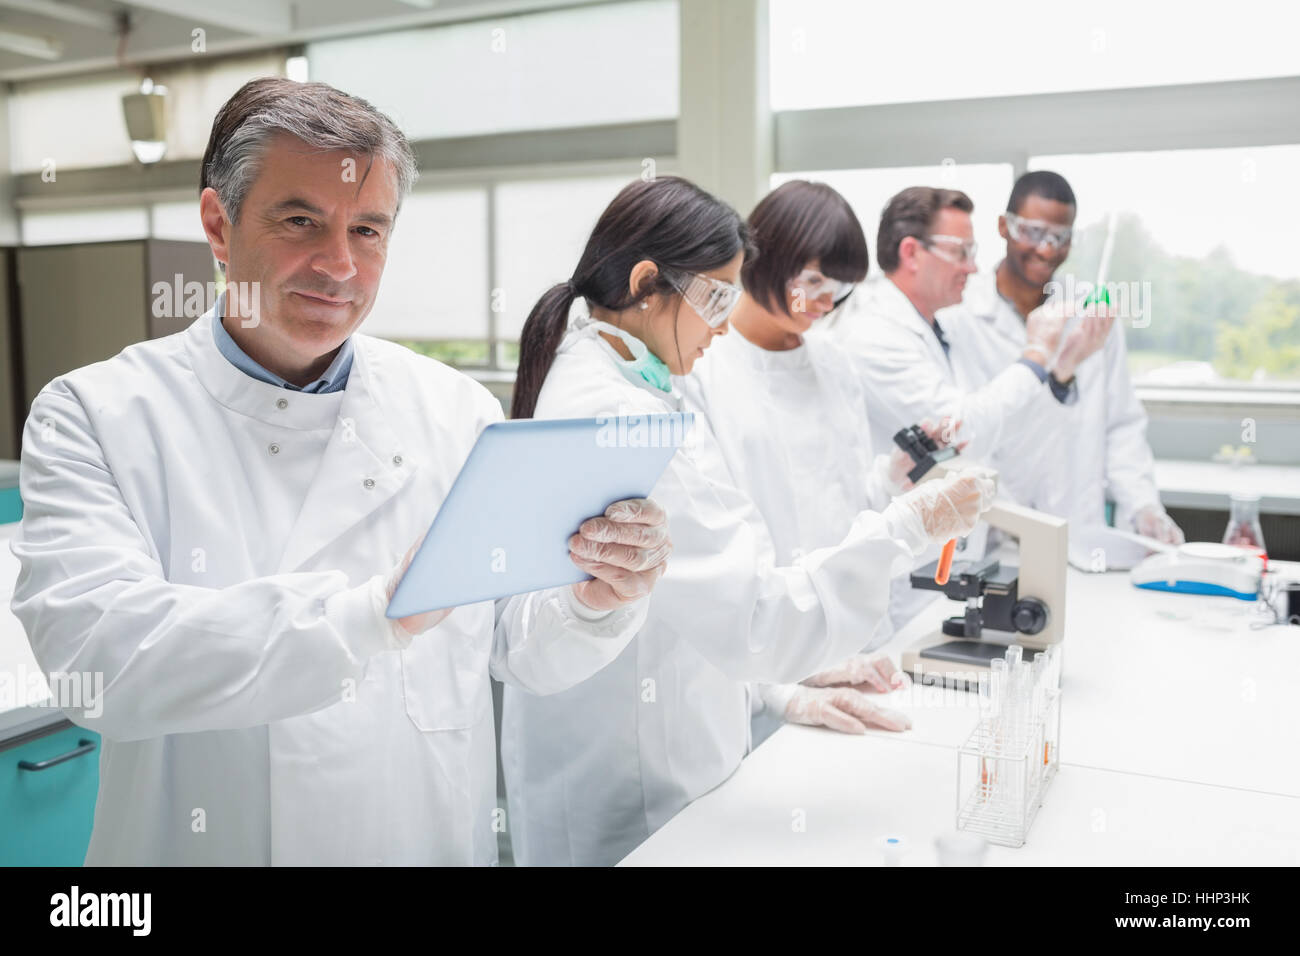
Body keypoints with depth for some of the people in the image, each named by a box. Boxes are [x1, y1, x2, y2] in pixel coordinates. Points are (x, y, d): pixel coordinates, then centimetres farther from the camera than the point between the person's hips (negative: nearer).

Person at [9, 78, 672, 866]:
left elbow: (528, 658, -2)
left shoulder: (460, 411, -3)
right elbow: (93, 655, -25)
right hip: (209, 841, -2)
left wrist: (595, 600, -23)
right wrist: (376, 610, -34)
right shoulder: (95, 416, -9)